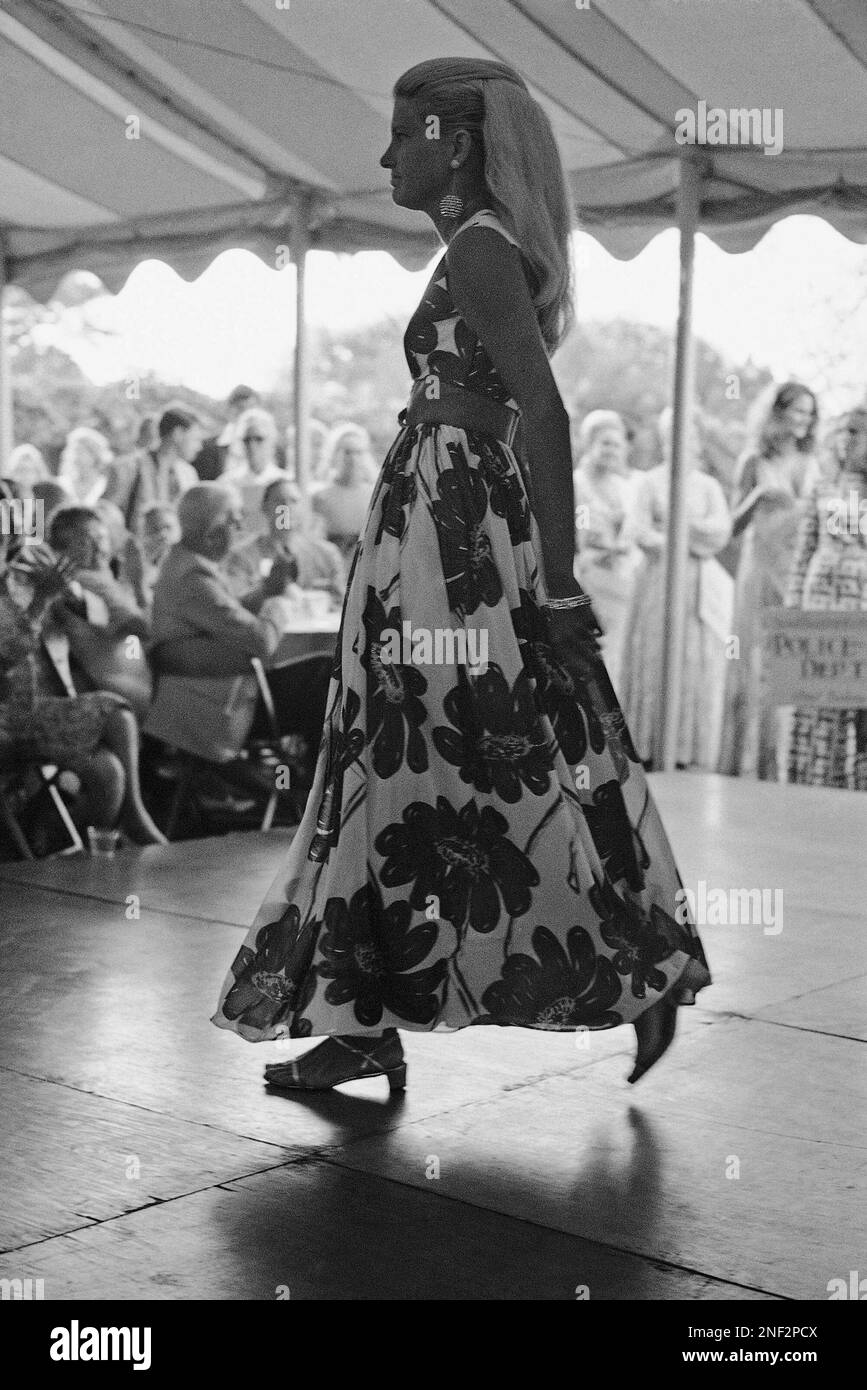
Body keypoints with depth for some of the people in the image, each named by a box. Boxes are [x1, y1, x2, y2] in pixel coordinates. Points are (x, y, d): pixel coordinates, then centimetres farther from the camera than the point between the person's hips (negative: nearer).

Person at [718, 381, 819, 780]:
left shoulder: (810, 463, 14)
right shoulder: (756, 462, 3)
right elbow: (735, 525, 2)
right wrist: (758, 494, -14)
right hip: (763, 566, -4)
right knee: (758, 662, -3)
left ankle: (784, 757, 6)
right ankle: (746, 761, 2)